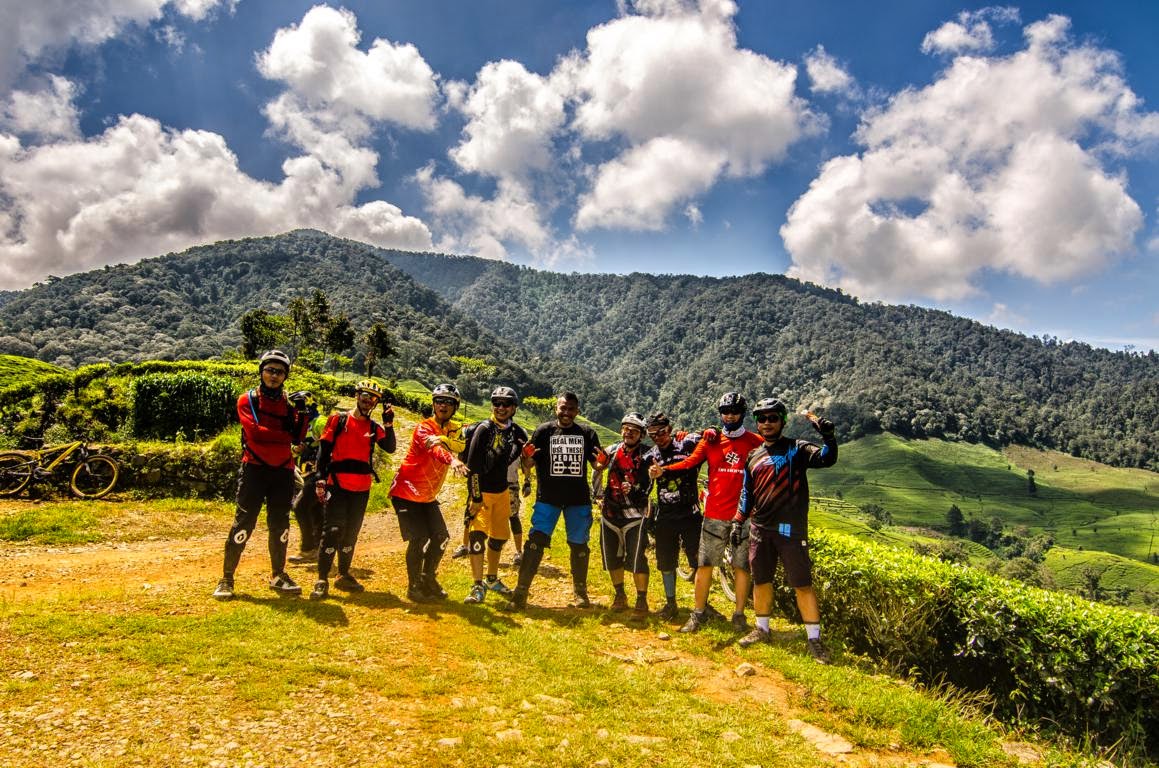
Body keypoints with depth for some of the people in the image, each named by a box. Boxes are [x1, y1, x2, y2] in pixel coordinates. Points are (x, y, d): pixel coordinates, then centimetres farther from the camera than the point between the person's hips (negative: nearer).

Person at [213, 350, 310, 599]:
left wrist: (303, 414, -16)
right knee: (243, 523, -5)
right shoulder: (248, 400, 2)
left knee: (280, 525, 9)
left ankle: (278, 576, 21)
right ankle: (226, 578, 6)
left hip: (282, 471, 4)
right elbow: (254, 431, -15)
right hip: (255, 469, -4)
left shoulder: (288, 403, 12)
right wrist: (285, 437, -9)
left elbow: (297, 437, -1)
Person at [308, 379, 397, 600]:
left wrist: (388, 423, -15)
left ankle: (343, 575, 25)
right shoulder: (338, 420, 0)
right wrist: (320, 479, -9)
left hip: (362, 489, 4)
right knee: (332, 531, -10)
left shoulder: (374, 427, 9)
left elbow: (390, 448, -5)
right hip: (337, 486, -4)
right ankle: (322, 580, -4)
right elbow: (323, 450, -2)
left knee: (351, 534, 13)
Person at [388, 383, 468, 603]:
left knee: (441, 537, 5)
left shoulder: (453, 430, 5)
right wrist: (452, 460, -59)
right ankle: (414, 587, 4)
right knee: (418, 539, -13)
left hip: (428, 496, 7)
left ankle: (428, 579, 25)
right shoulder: (424, 428, -20)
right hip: (406, 492, -7)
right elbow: (434, 447, -40)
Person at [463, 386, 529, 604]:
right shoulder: (484, 429, -15)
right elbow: (473, 465, -18)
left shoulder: (517, 432, 0)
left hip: (502, 491, 6)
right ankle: (478, 586, -7)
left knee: (500, 536, 14)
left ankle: (492, 579, 32)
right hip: (481, 491, -6)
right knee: (478, 534, -15)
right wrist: (476, 498, -19)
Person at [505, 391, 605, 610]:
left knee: (579, 545, 9)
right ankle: (521, 592, -5)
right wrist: (527, 456, -25)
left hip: (578, 498, 2)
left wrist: (602, 461, -18)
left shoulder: (587, 433, 5)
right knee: (536, 541, -11)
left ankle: (580, 592, 26)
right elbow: (529, 464, -2)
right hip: (548, 496, -2)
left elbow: (596, 464, 6)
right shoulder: (544, 430, 0)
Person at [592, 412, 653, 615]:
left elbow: (648, 485, -7)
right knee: (611, 558, 13)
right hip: (610, 512, 4)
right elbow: (597, 472, 18)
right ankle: (620, 595, 31)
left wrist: (633, 489, -24)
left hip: (635, 513, -4)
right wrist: (599, 494, 15)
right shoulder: (612, 451, 4)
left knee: (637, 559, -7)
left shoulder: (646, 456, -6)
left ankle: (642, 600, 8)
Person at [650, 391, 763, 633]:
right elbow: (689, 463, -4)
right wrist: (663, 470, -19)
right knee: (704, 564, 5)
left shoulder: (755, 442, 1)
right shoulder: (711, 440, 5)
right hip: (714, 514, 1)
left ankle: (739, 615, 20)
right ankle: (698, 613, 16)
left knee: (741, 566, 7)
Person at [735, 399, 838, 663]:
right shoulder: (753, 456, 12)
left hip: (790, 529, -5)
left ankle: (814, 638, 6)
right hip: (760, 529, 5)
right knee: (761, 580, 12)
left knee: (803, 584, -3)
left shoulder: (797, 449, -1)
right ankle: (761, 629, 27)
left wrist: (828, 436, -35)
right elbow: (747, 493, 17)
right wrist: (738, 521, 12)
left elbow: (826, 458, -19)